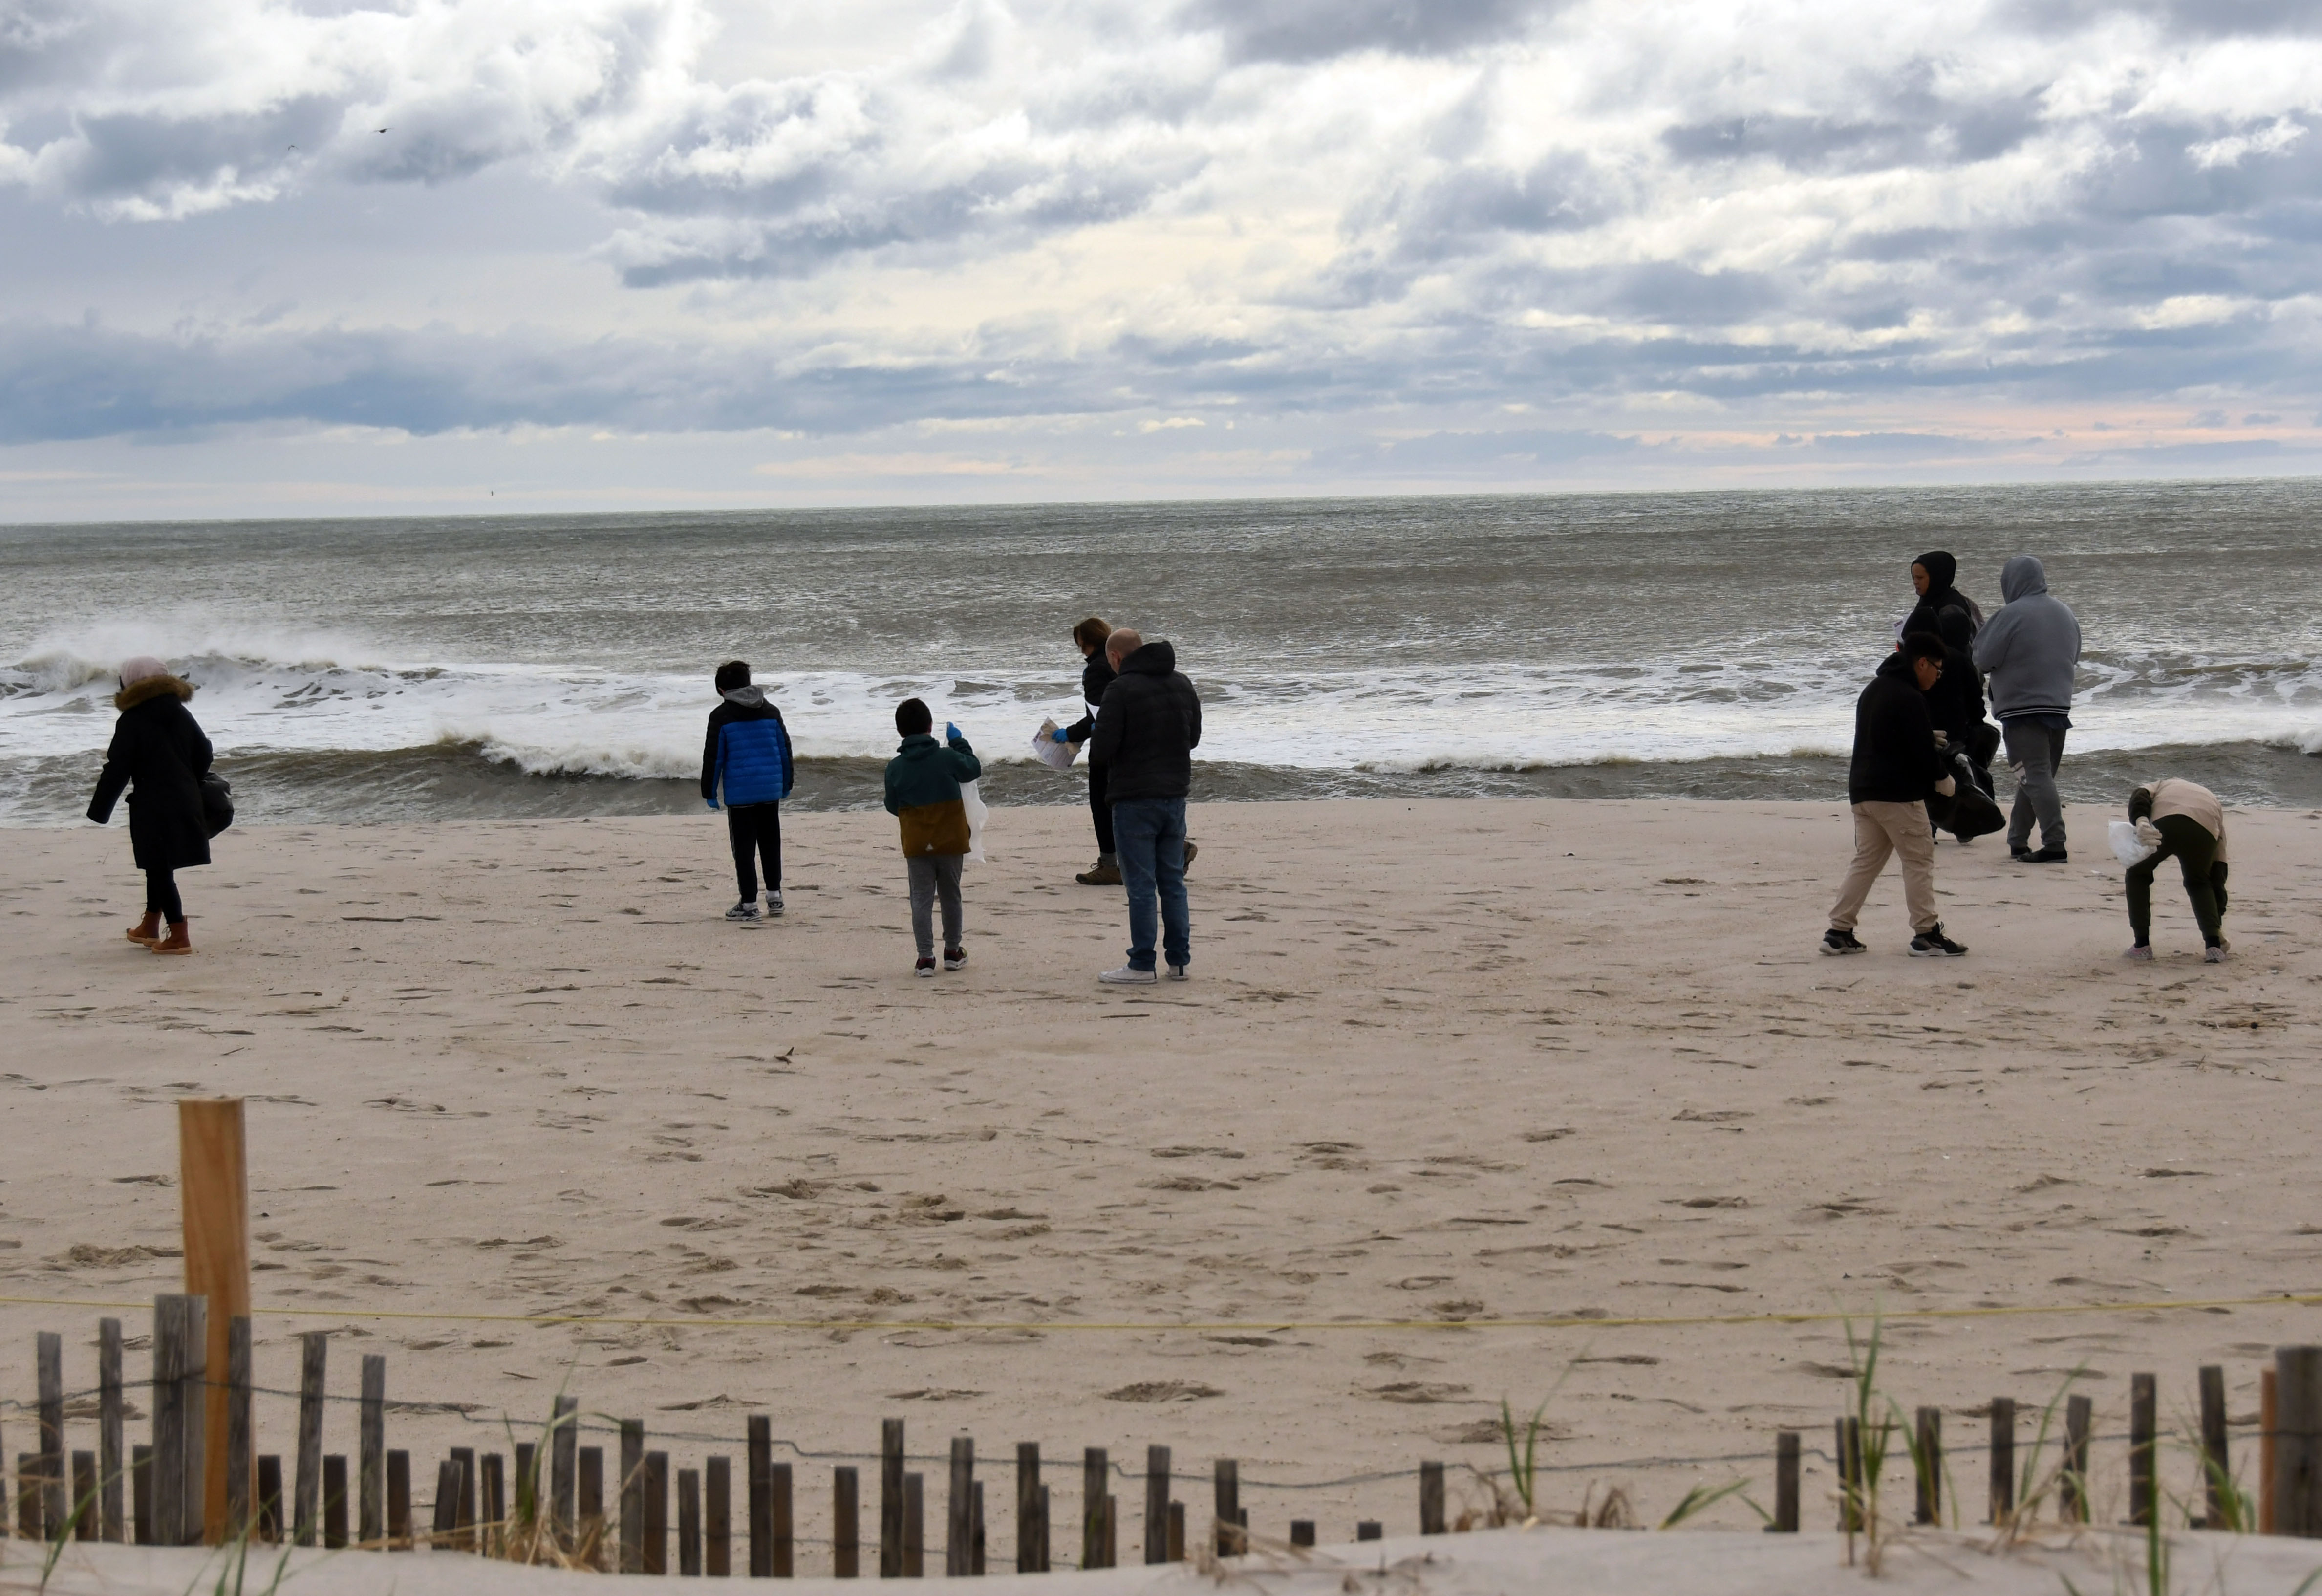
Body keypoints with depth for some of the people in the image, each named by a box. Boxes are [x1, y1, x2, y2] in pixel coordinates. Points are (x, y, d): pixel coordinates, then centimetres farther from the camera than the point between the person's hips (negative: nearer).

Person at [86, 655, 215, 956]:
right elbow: (204, 754, 15)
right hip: (186, 803, 7)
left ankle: (179, 936, -7)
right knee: (160, 867, 20)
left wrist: (99, 811, -1)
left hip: (152, 807, -7)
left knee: (159, 869, -2)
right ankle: (150, 927, 30)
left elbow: (117, 771, -10)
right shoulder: (181, 714, 8)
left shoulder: (131, 723, -11)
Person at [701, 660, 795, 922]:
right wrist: (787, 785, 24)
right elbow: (785, 750, 14)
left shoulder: (721, 716, -5)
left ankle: (749, 904, 0)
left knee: (744, 848, 0)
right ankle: (774, 897, 18)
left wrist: (709, 793, 3)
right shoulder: (771, 712, 9)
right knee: (771, 843, 15)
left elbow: (713, 757, -5)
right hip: (771, 789, 5)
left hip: (739, 792, -4)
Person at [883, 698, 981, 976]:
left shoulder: (895, 768, -7)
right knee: (951, 895, 16)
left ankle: (926, 956, -3)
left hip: (916, 845, 0)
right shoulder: (948, 758, -11)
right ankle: (953, 951, 26)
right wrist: (959, 741, 21)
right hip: (950, 840, 0)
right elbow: (974, 768, 8)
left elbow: (892, 807, 3)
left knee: (921, 899, 4)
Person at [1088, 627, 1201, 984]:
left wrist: (1095, 758, 4)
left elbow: (1103, 746, -18)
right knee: (1173, 882, 13)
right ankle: (1179, 961, 14)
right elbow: (1193, 737, 19)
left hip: (1135, 800, -6)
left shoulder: (1121, 690, -14)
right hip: (1175, 795, 6)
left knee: (1141, 886, -3)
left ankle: (1142, 966, -1)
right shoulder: (1182, 686, 8)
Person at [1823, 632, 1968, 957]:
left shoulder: (1873, 690, 16)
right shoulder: (1909, 698, -14)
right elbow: (1922, 751, -15)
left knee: (1866, 860, 12)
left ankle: (1839, 931, 7)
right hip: (1898, 793, -9)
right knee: (1919, 860, -1)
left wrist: (1934, 747, 21)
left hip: (1862, 790, 9)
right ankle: (1926, 934, 0)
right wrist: (1946, 781, 1)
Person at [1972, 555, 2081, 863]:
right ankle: (2018, 841, 22)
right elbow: (2074, 657, 20)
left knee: (2035, 776, -10)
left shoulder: (2011, 615, -12)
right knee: (2039, 776, 14)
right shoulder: (2066, 615, 11)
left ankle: (2055, 843, -18)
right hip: (2059, 706, 7)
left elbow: (1983, 660, -10)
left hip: (2022, 708, -7)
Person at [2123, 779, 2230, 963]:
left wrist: (2140, 821, -11)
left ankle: (2142, 946, 22)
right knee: (2199, 883, 30)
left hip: (2164, 824, -2)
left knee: (2138, 875, 26)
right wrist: (2217, 926, 43)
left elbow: (2140, 796, 10)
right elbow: (2218, 874, 40)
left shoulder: (2161, 786, 41)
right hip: (2203, 833, 2)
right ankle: (2214, 946, 14)